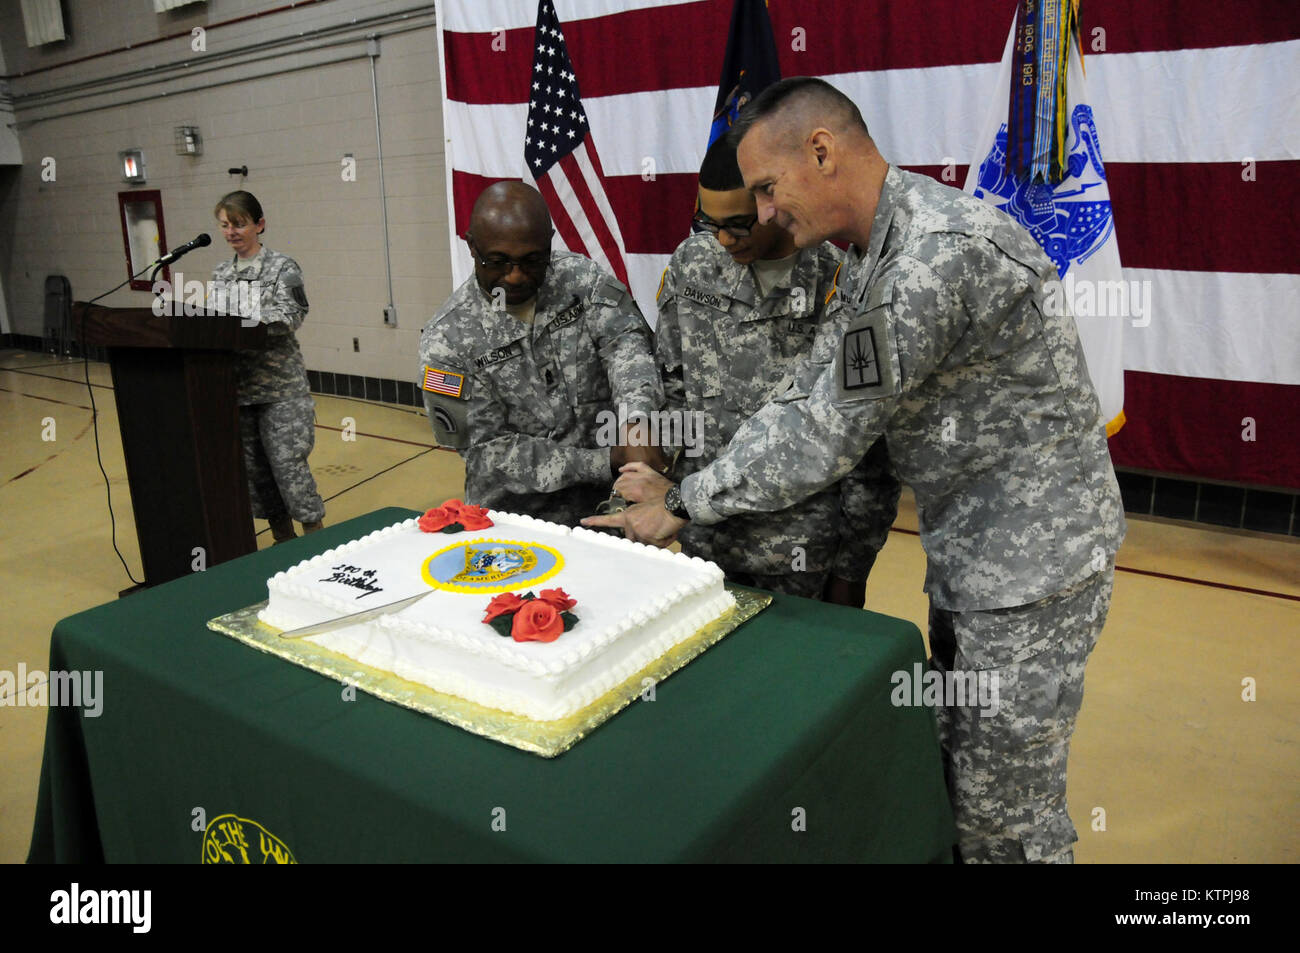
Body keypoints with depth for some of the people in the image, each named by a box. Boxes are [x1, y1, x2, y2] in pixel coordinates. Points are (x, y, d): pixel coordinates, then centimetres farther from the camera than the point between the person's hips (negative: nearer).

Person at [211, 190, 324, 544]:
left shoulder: (282, 268, -4)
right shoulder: (220, 274, 14)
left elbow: (291, 316, -17)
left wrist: (242, 317, -27)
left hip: (279, 386, -6)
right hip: (237, 386, 6)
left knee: (288, 463, -7)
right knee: (254, 467, 10)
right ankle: (282, 539, 23)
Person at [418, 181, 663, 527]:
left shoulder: (584, 279, 0)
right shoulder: (445, 339, -7)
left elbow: (625, 343, -15)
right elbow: (488, 451, -10)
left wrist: (635, 424, -37)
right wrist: (608, 461, -18)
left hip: (609, 504, 2)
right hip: (515, 519, -1)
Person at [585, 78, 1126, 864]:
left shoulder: (938, 253, -27)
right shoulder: (883, 249, 7)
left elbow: (826, 437, -23)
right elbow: (822, 409, 10)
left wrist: (685, 505, -11)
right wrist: (681, 485, 4)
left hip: (1032, 562, -9)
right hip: (972, 555, 9)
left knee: (1006, 813, 7)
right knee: (957, 776, 22)